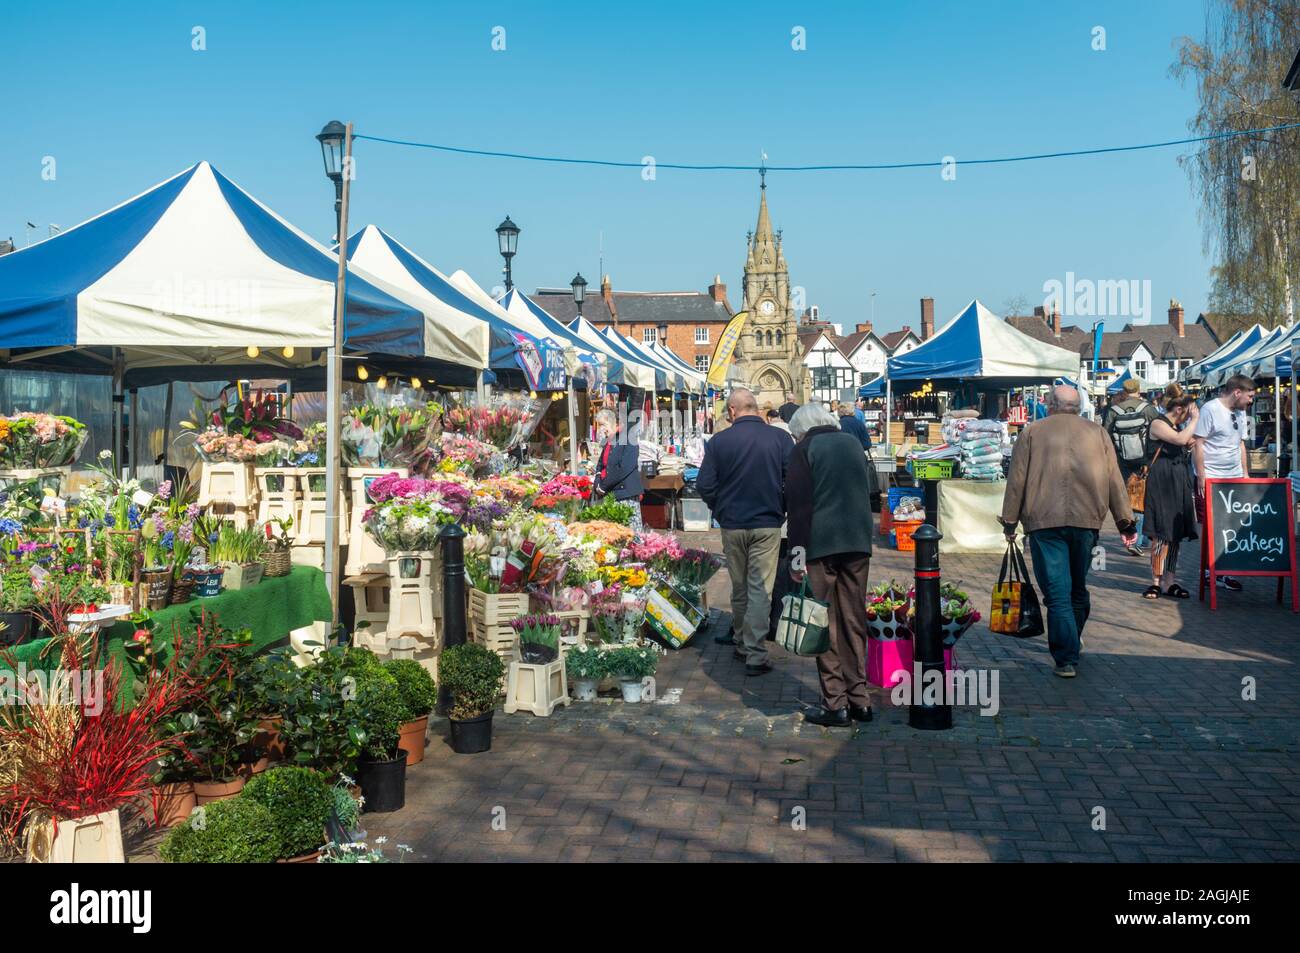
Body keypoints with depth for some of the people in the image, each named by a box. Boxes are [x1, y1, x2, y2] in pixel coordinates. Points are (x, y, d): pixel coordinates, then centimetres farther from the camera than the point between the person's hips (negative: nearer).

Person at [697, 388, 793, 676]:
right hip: (768, 525, -1)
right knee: (760, 589, 1)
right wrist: (782, 510, 10)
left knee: (739, 588, 17)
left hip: (732, 525, 1)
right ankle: (756, 655, -2)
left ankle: (742, 644, 27)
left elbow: (704, 485, -5)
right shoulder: (780, 438, -7)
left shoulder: (718, 441, -6)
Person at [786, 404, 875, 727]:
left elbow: (799, 503, -10)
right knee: (854, 620, 11)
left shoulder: (804, 449, -4)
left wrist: (797, 552, -10)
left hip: (821, 544, -5)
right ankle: (859, 698, 16)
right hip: (858, 542, 5)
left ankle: (836, 705, -1)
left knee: (825, 623, -1)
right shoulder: (853, 443, 14)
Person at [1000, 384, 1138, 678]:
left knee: (1057, 593, -4)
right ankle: (1071, 646, 31)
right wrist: (1126, 523, 16)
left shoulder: (1032, 432, 7)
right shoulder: (1098, 433, 14)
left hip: (1044, 522, -3)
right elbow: (1115, 481, 12)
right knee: (1078, 589, 18)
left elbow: (1016, 480, 3)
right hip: (1087, 520, 3)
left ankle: (1066, 659, -11)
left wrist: (1009, 522, 8)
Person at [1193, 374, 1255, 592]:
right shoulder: (1210, 409, -11)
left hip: (1234, 478, 7)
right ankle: (1210, 570, 9)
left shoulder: (1240, 412, 14)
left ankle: (1223, 571, 11)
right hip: (1210, 479, -7)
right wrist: (1201, 479, -15)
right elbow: (1197, 445, -13)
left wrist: (1246, 475, 16)